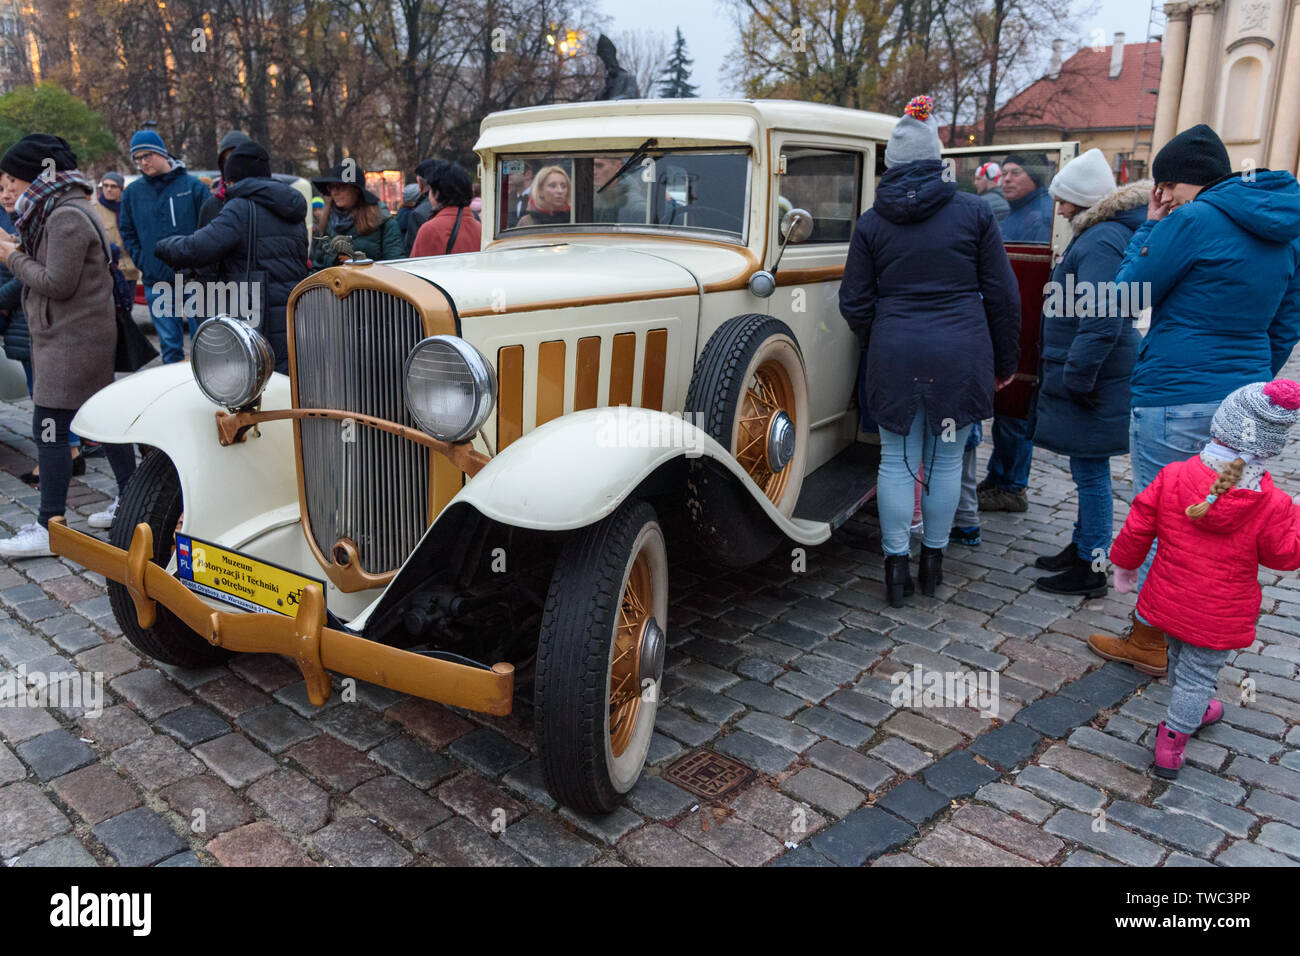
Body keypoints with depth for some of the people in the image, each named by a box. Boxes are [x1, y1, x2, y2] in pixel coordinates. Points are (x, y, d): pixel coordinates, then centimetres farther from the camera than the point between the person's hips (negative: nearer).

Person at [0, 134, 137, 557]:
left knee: (49, 429, -8)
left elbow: (58, 283, -20)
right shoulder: (64, 209, 17)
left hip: (73, 339, -10)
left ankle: (48, 529, -4)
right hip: (68, 336, 10)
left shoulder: (67, 216, -15)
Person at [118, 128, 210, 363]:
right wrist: (141, 261, 4)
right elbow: (127, 231, 17)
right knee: (169, 344, 7)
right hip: (156, 283, 3)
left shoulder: (192, 185, -1)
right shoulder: (132, 192, 8)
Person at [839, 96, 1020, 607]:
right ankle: (933, 561, 20)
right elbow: (1002, 295, 3)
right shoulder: (974, 212, 1)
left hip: (895, 354, 0)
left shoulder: (870, 223, 2)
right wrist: (1004, 361, 13)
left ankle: (896, 565, 10)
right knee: (947, 458, 10)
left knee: (898, 459, 7)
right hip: (961, 354, 0)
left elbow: (854, 304, 4)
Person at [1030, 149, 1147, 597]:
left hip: (1091, 380, -11)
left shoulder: (1101, 241, -19)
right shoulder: (1101, 233, 15)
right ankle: (1081, 547, 33)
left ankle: (1092, 569, 8)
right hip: (1085, 375, 11)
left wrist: (1077, 378, -20)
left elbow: (1100, 323, -25)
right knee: (1086, 471, 19)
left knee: (1090, 472, -2)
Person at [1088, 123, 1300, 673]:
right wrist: (1252, 384, 23)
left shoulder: (1193, 221, -13)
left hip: (1176, 401, -8)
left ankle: (1148, 640, 16)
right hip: (1243, 404, 8)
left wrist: (1150, 228, 3)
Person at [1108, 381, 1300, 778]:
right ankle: (1171, 744, 18)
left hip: (1169, 599, 4)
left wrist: (1124, 563, 11)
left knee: (1180, 657, 28)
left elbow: (1138, 526, -5)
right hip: (1218, 618, -4)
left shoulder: (1173, 476, -13)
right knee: (1198, 675, 12)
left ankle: (1192, 711, 53)